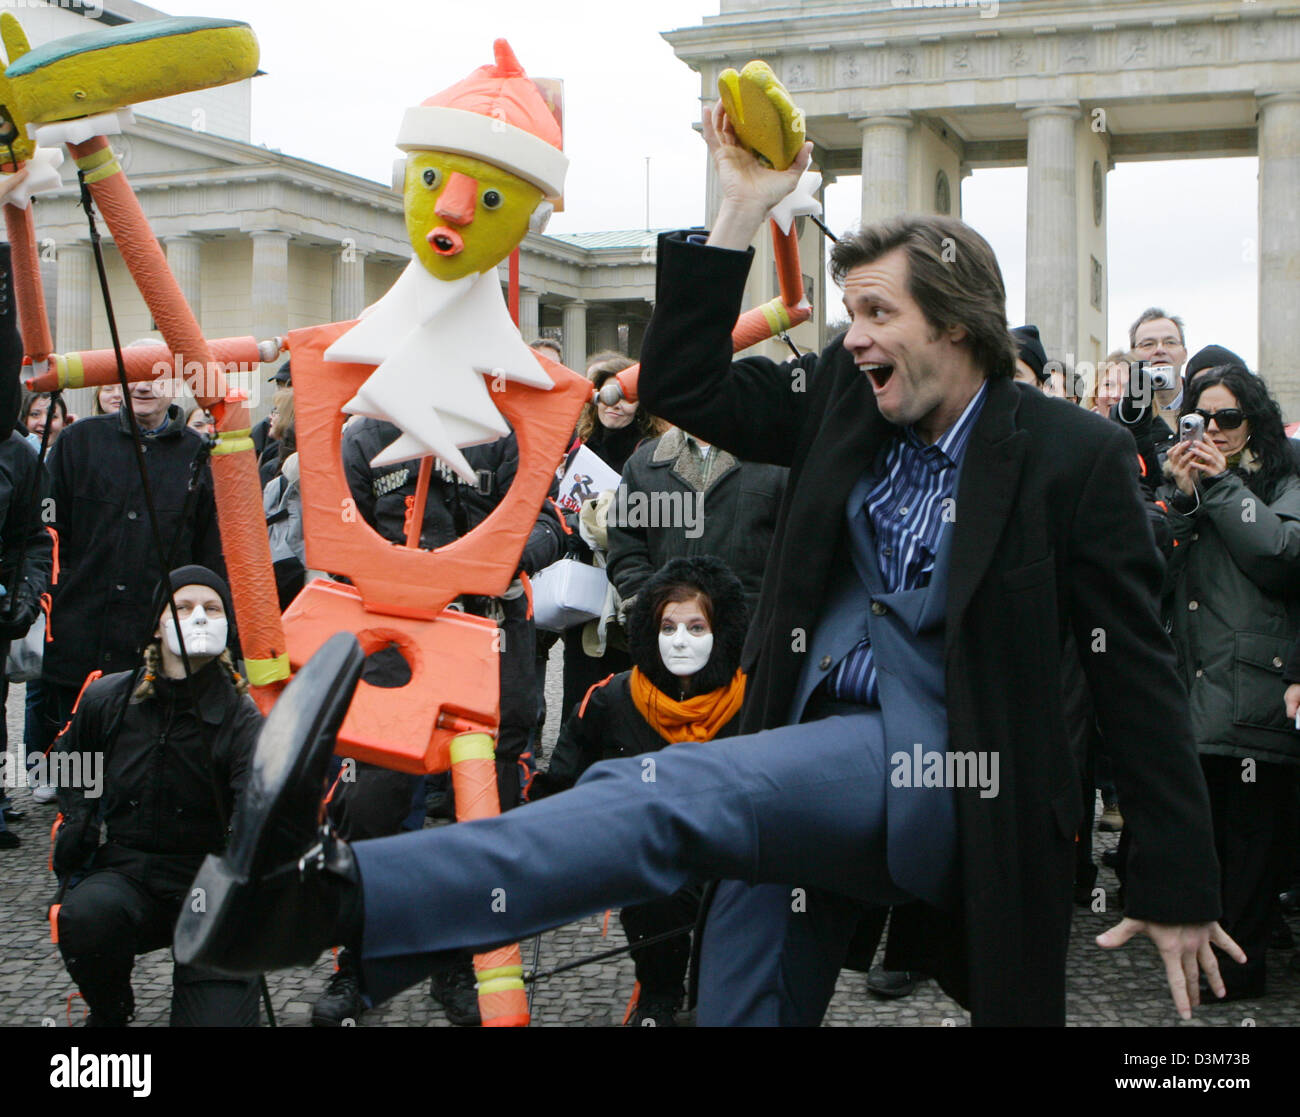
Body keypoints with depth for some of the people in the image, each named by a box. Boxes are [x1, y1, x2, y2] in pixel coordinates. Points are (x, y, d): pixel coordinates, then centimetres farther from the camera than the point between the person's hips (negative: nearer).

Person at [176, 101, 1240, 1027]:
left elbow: (1138, 670, -3)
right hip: (814, 763, 6)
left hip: (936, 778, -6)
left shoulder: (1075, 456, -4)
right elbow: (682, 387, 9)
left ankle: (343, 894, -44)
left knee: (671, 793, -30)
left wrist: (1178, 890, -3)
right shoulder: (842, 399, 10)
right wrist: (742, 212, 0)